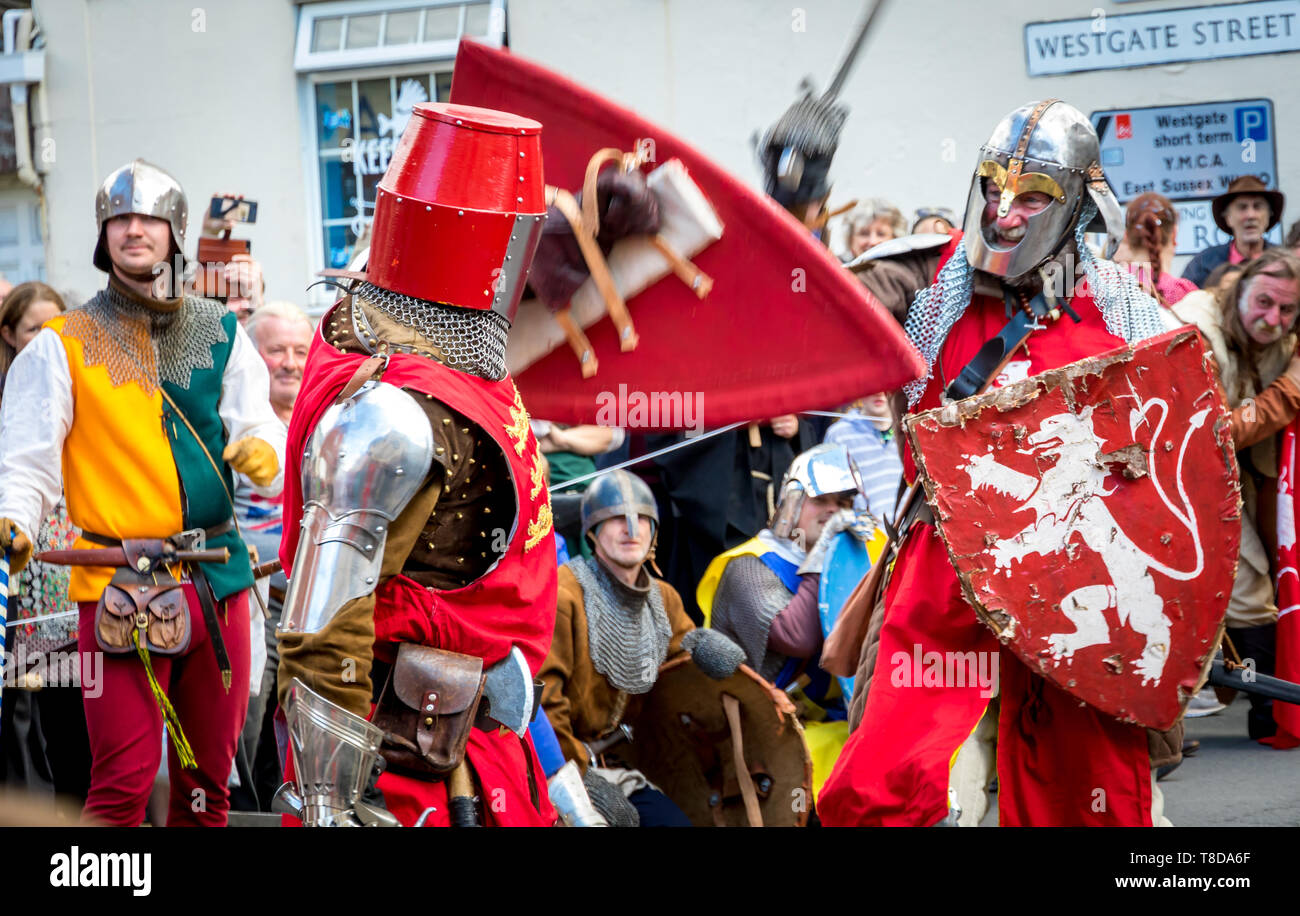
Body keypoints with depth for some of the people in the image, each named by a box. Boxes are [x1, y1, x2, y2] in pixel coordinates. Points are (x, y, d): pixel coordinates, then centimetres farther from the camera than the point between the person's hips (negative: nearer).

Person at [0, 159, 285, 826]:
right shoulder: (64, 346, 2)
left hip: (217, 581, 4)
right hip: (120, 589, -4)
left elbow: (257, 423, 5)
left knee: (209, 777, 11)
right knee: (122, 782, -12)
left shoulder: (220, 334, 11)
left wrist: (262, 452, -19)